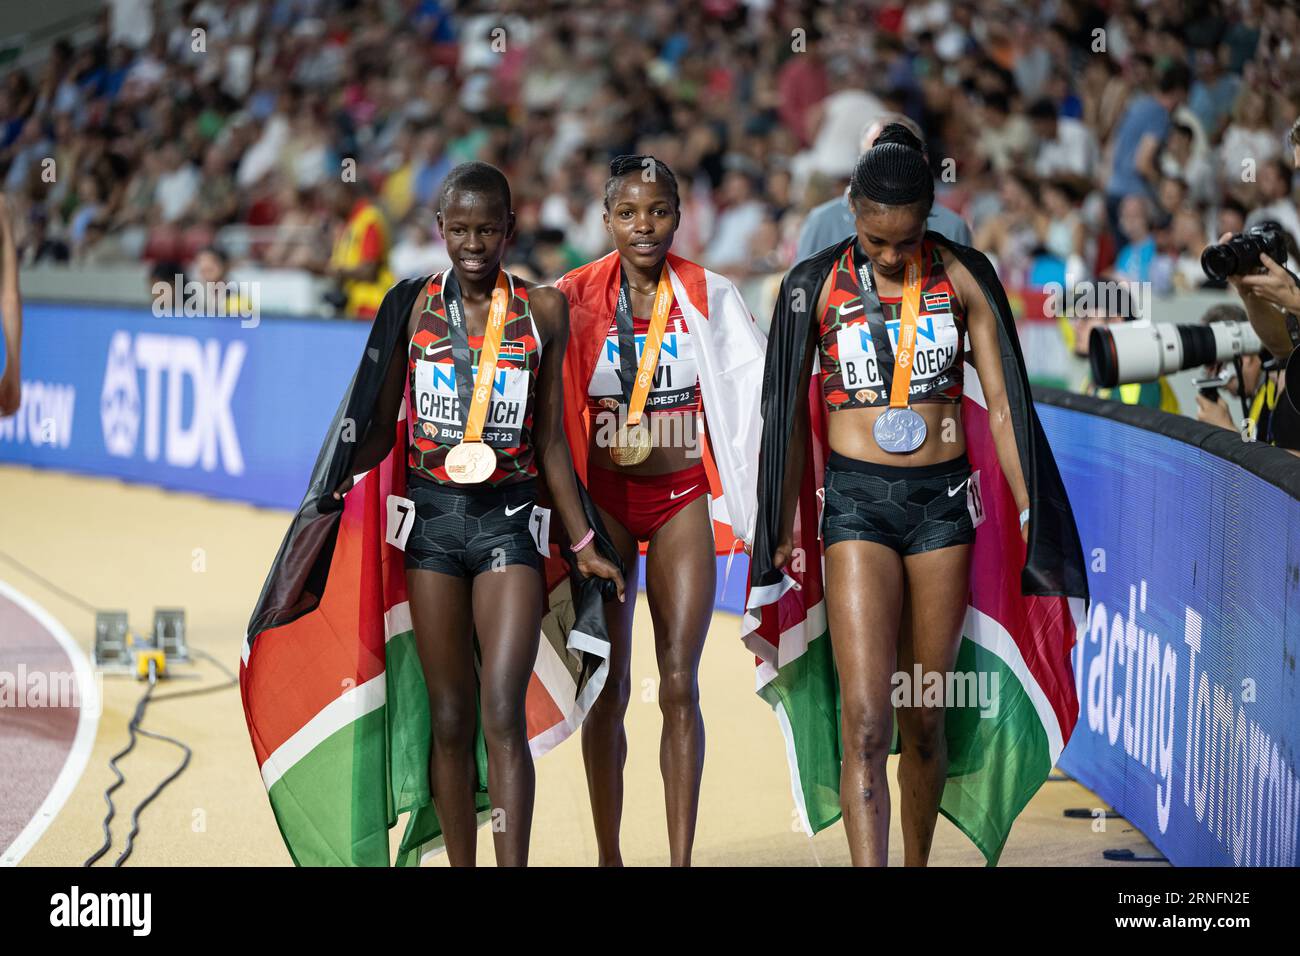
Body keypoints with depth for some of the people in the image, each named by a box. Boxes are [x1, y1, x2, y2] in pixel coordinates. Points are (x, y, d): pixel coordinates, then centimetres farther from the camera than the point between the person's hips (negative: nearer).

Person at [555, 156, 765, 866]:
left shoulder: (709, 298, 0)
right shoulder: (576, 298, -1)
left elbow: (760, 388, 2)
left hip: (683, 498, 0)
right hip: (603, 501, 0)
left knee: (680, 684, -6)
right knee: (608, 687, 4)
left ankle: (682, 860, -3)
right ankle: (608, 854, 17)